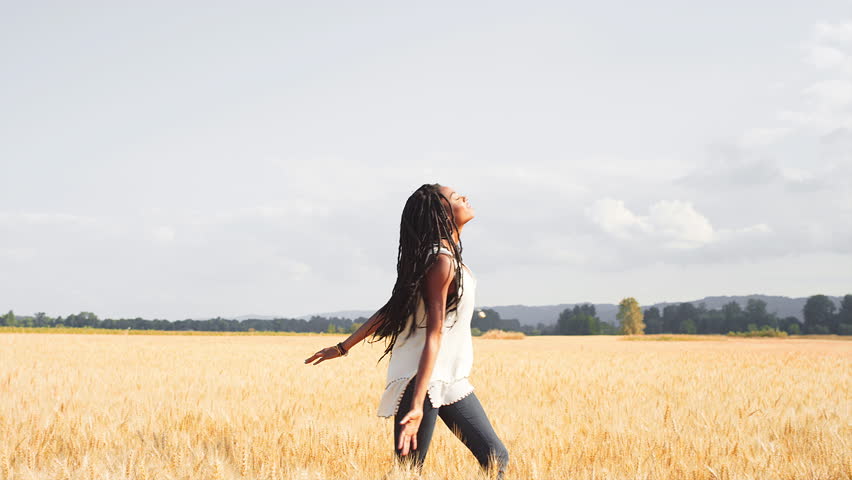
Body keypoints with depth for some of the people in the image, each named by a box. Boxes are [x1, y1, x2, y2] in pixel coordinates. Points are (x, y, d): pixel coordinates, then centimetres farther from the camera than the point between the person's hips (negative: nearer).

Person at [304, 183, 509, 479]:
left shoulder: (449, 257, 12)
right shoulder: (442, 262, -16)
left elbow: (392, 308, 10)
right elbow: (433, 335, -23)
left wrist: (343, 347, 10)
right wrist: (417, 405, -27)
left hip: (451, 380, 10)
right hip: (424, 380, -10)